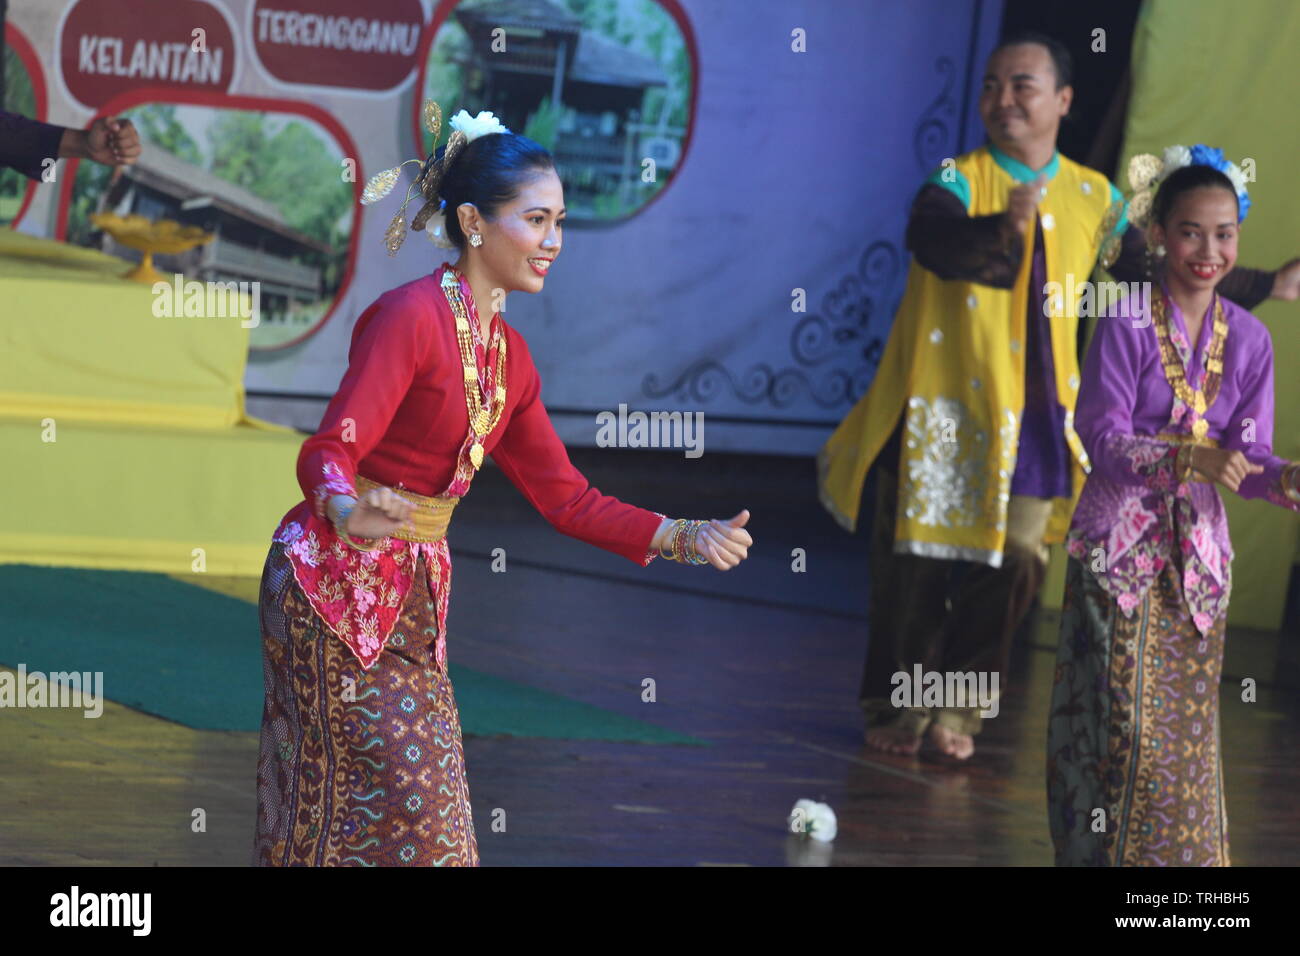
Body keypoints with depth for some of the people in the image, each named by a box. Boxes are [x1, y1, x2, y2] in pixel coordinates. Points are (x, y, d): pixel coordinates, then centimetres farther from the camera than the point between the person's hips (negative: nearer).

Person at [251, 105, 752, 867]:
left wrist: (684, 538, 4)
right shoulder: (411, 316, -15)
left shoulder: (508, 354, 10)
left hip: (415, 594, 8)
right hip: (334, 584, -8)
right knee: (403, 803, -9)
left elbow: (567, 499, 14)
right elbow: (330, 450, -23)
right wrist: (348, 511, -45)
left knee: (421, 806, 6)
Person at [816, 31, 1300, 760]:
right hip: (943, 410, -3)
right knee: (918, 562, 2)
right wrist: (1004, 227, -52)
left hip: (1032, 418, 3)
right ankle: (899, 707, 18)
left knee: (1015, 564, 2)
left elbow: (1155, 278, 19)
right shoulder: (958, 182, -7)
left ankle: (959, 708, 18)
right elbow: (934, 239, -30)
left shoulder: (1094, 199, 7)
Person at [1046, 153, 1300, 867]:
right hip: (1119, 545, -4)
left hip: (1198, 547, 4)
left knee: (1187, 722, 8)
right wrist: (1190, 459, -31)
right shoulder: (1126, 327, -10)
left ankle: (1179, 855, 18)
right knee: (1122, 718, -4)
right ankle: (1101, 848, 7)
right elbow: (1104, 441, -15)